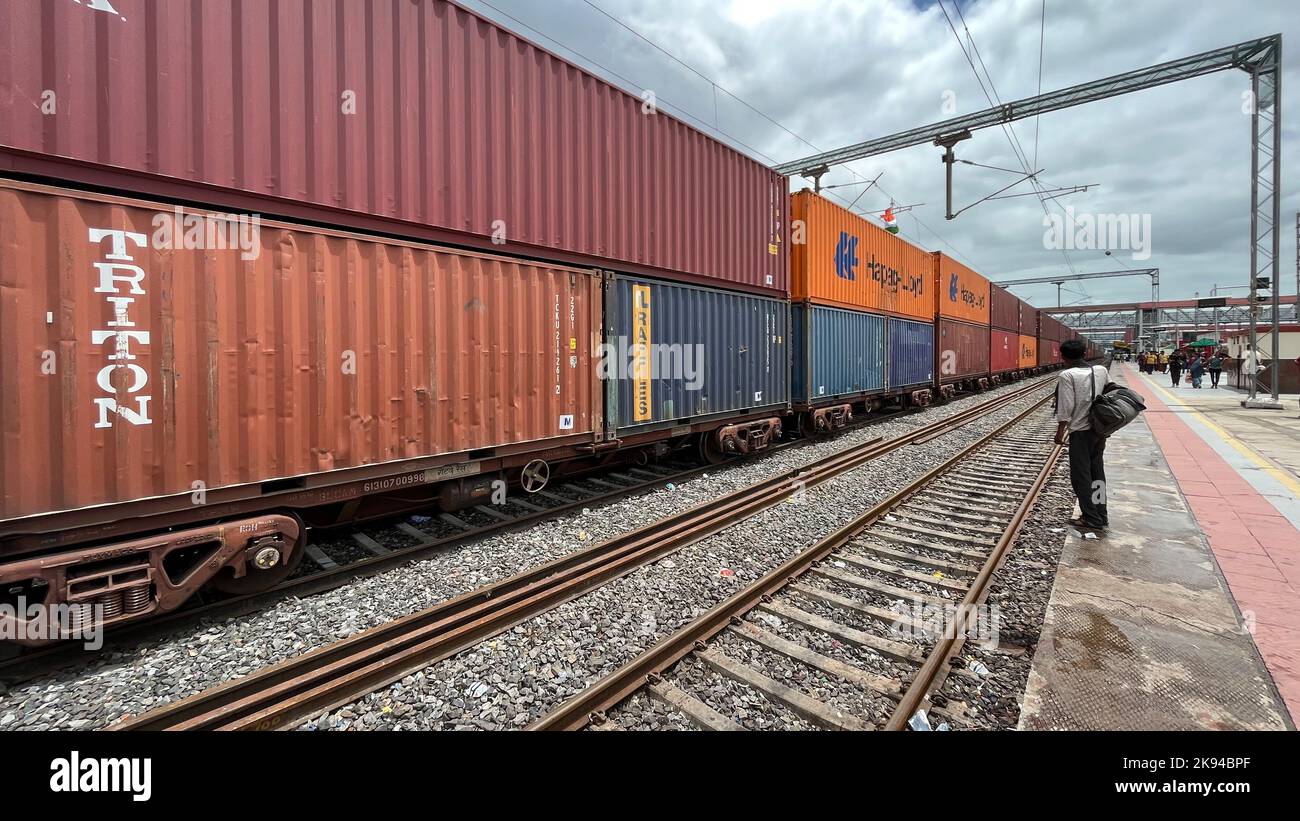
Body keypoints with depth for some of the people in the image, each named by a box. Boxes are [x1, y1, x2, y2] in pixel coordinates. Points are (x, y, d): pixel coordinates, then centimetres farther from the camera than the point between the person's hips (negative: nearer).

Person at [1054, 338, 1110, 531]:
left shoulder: (1067, 375, -14)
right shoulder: (1101, 370, 4)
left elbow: (1066, 407, -15)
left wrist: (1060, 431, -6)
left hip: (1080, 430, -6)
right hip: (1100, 429, 7)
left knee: (1081, 475, 4)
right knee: (1097, 472, 16)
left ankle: (1091, 519, 9)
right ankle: (1101, 517, 24)